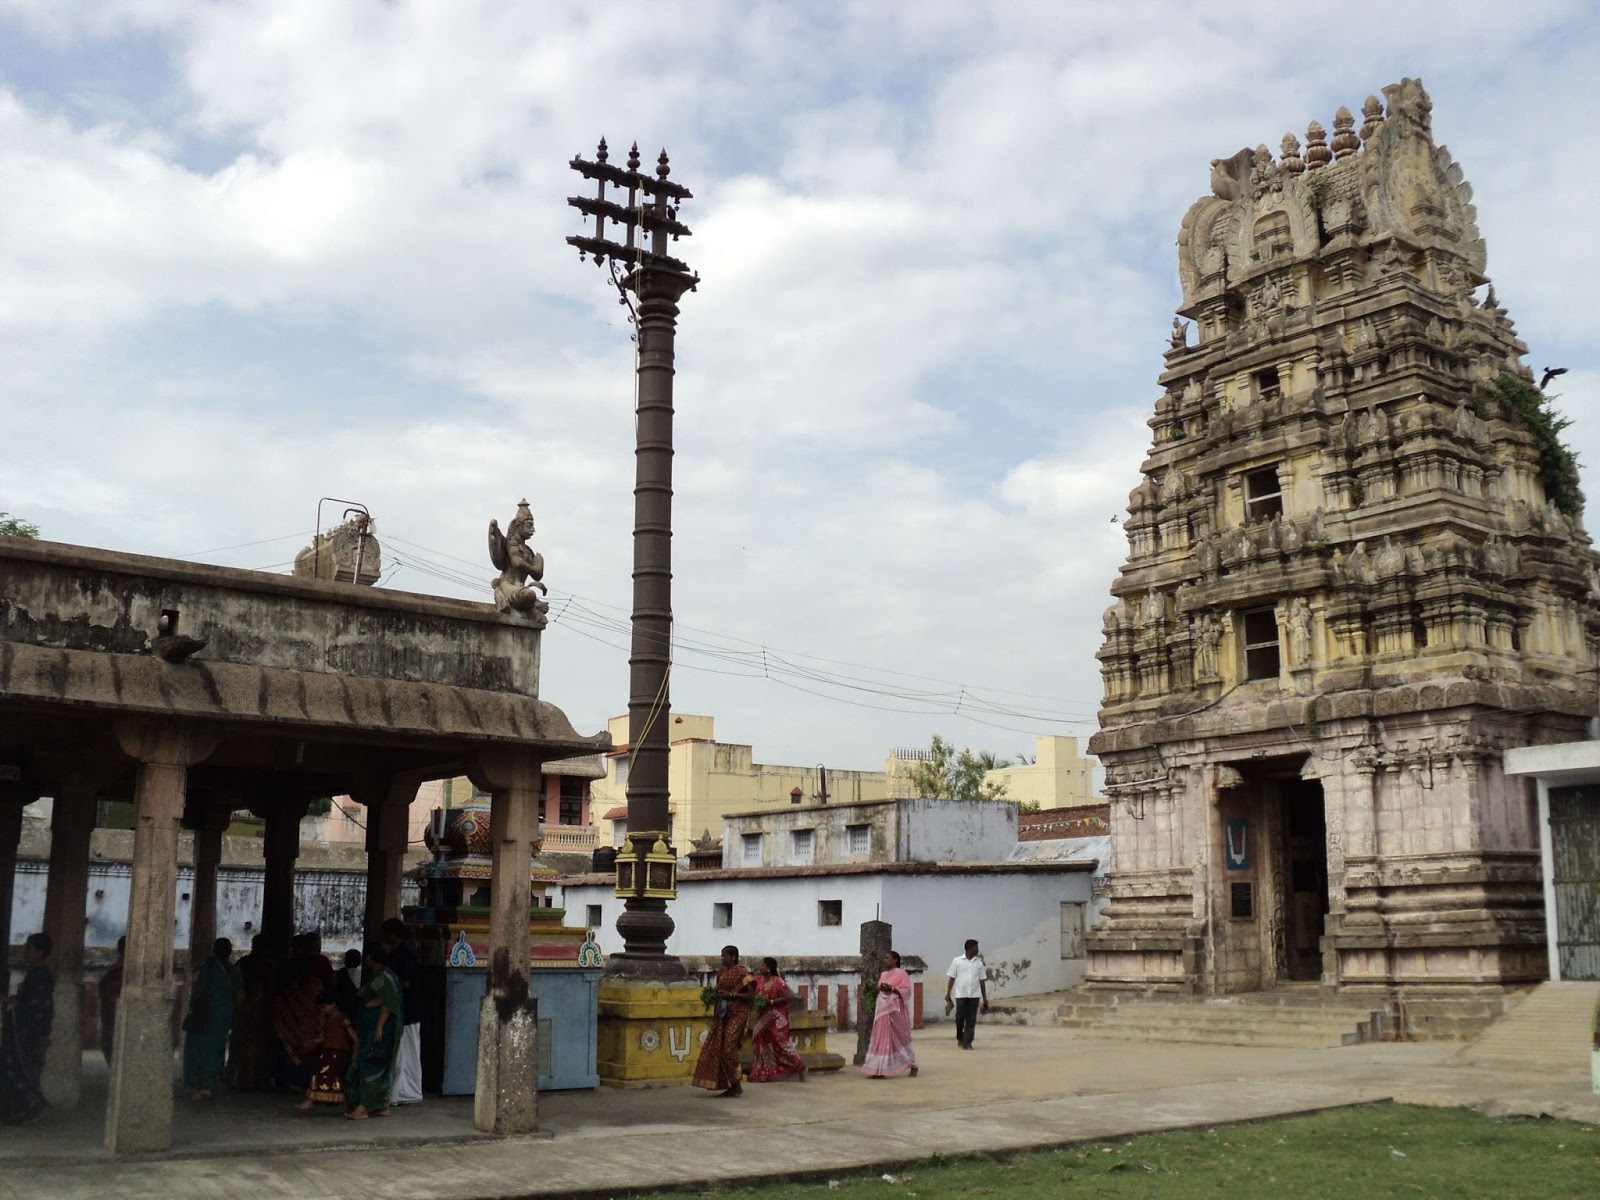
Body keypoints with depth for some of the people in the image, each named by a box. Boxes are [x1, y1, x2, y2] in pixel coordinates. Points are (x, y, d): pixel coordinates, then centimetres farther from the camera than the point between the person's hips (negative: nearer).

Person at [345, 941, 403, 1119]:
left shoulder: (384, 976, -13)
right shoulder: (373, 975, 17)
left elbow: (388, 1004, -19)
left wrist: (379, 1026, -24)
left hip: (378, 1029, -10)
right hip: (369, 1028, 10)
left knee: (370, 1066, -10)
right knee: (380, 1067, 9)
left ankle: (362, 1107, -10)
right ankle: (382, 1106, 12)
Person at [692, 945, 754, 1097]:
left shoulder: (741, 973, -9)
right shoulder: (722, 973, 12)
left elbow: (752, 995, -14)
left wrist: (731, 994, -18)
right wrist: (714, 994, 3)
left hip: (736, 1015, -8)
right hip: (722, 1015, 8)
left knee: (729, 1049, -11)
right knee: (717, 1049, 3)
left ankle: (737, 1086, 1)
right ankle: (729, 1086, 9)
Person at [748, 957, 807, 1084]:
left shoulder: (777, 982, -16)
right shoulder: (759, 980, 5)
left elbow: (789, 997, -21)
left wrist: (771, 1002, -22)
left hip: (776, 1018, -7)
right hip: (762, 1018, 7)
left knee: (780, 1043, -2)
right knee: (760, 1044, 7)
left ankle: (799, 1066, 15)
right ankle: (761, 1074, 14)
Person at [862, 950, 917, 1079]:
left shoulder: (901, 974, -5)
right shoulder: (883, 975, 16)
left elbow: (906, 990, -13)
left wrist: (891, 988, -21)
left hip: (895, 1010, -7)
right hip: (882, 1010, 7)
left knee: (900, 1038, -1)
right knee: (881, 1039, 3)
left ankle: (913, 1066, 12)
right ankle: (879, 1070, 2)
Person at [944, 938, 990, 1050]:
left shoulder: (979, 963, 9)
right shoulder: (957, 961, 2)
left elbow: (981, 981, 11)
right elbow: (951, 979, 4)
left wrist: (985, 998, 8)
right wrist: (948, 995, -3)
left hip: (974, 995, 2)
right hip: (960, 994, -2)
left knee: (971, 1020, -2)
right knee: (960, 1018, 2)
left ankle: (967, 1043, 3)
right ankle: (960, 1038, 26)